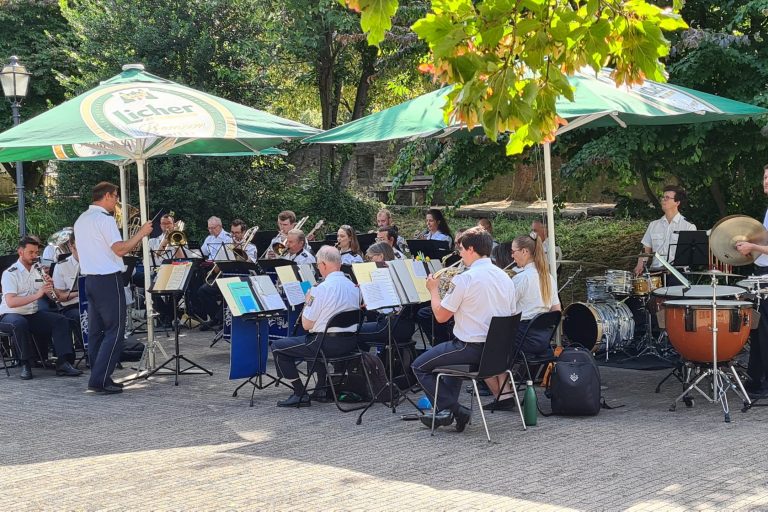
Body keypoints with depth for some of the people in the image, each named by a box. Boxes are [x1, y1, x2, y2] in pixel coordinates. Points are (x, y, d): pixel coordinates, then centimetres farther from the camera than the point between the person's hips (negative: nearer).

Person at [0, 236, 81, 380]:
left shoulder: (38, 271, 9)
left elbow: (46, 296, 12)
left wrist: (49, 288, -11)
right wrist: (36, 295, -33)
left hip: (33, 314, 6)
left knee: (61, 320, -16)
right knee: (20, 323, -39)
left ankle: (63, 363, -22)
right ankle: (26, 364, -25)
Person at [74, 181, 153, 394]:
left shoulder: (81, 219, 15)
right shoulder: (104, 219, -14)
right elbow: (120, 249, -21)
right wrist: (141, 233, -10)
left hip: (90, 279, 9)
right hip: (108, 279, -9)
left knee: (96, 330, 11)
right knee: (115, 330, -6)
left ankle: (99, 378, 14)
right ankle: (100, 380, -12)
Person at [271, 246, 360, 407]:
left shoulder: (322, 289, -18)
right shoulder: (353, 287, 4)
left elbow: (306, 324, -12)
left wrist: (307, 301, 4)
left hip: (329, 344, -8)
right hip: (351, 343, 8)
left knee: (277, 347, 5)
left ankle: (300, 395, 2)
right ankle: (322, 387, 35)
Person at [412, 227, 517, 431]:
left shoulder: (464, 279, -17)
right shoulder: (505, 278, 5)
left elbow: (441, 316, -12)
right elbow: (511, 315, 15)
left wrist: (433, 290, 5)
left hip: (471, 348, -8)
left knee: (420, 366, 10)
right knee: (453, 356, 36)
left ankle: (454, 409, 4)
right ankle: (446, 411, 32)